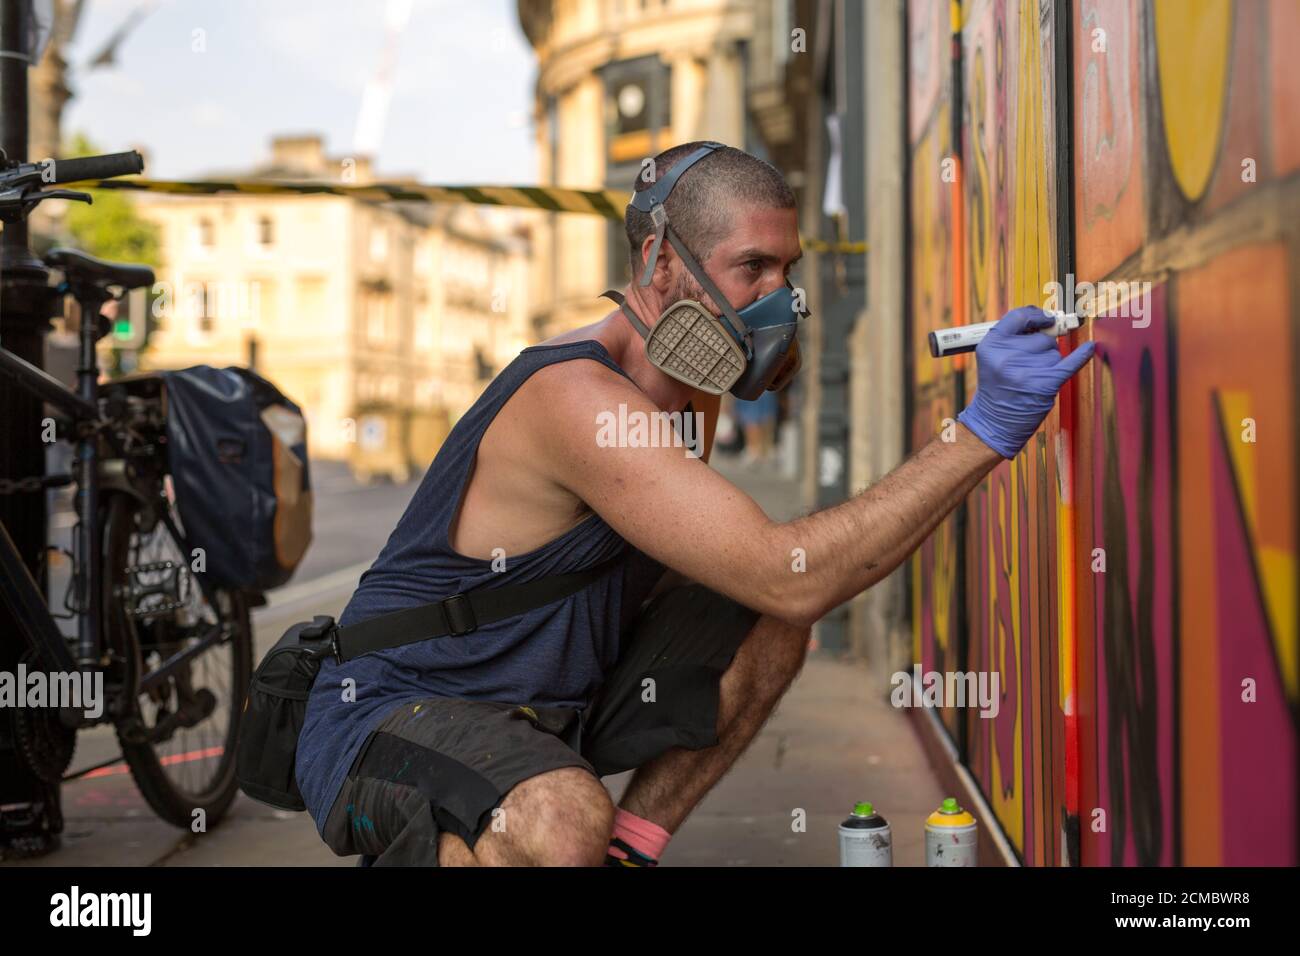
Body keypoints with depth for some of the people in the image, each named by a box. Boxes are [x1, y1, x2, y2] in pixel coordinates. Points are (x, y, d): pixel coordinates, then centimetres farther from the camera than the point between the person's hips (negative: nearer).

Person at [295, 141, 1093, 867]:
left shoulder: (688, 388, 3)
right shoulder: (577, 396, -27)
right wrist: (984, 433, -33)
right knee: (563, 826, -39)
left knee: (771, 628, 2)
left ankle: (631, 843, 10)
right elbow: (789, 578, -33)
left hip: (544, 709, 9)